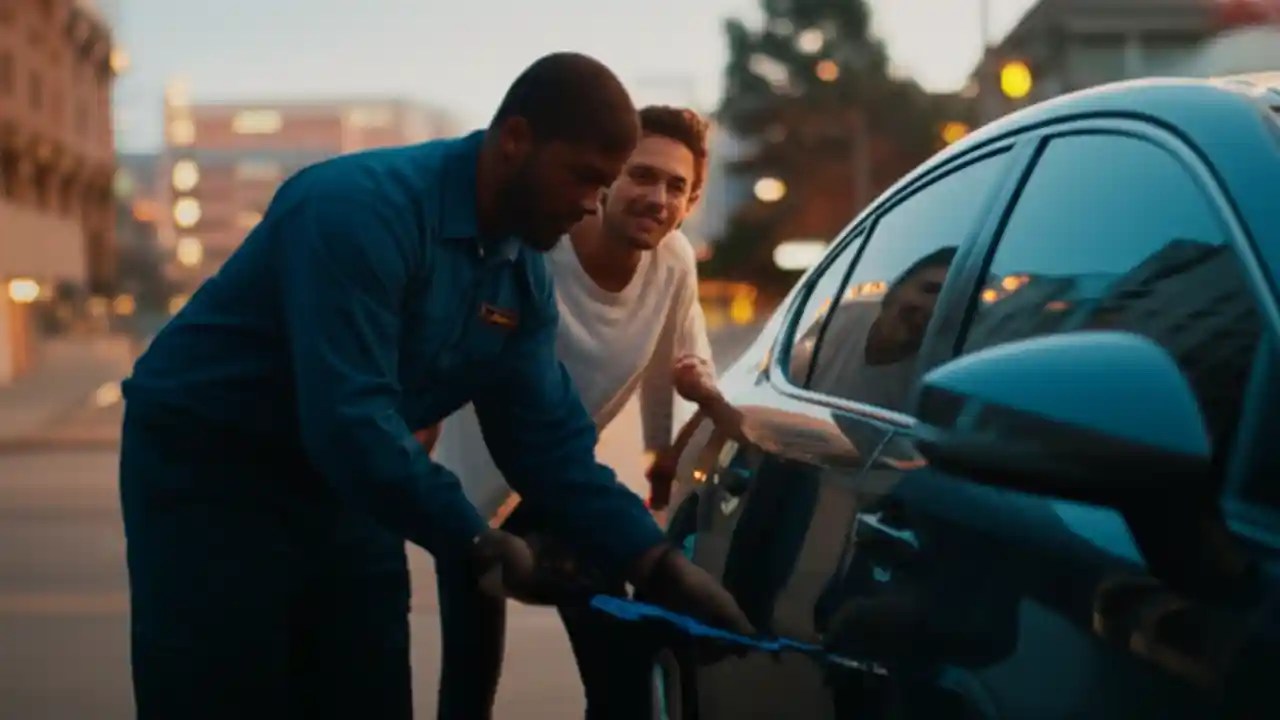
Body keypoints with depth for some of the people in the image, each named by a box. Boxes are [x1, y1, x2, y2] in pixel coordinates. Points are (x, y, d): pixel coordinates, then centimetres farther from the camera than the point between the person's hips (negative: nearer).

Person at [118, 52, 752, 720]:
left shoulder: (523, 272, -2)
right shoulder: (363, 209, -28)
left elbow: (547, 438, -1)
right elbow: (346, 417, -35)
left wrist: (656, 563, -12)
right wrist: (475, 542, -28)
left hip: (338, 481, 8)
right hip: (206, 468, -7)